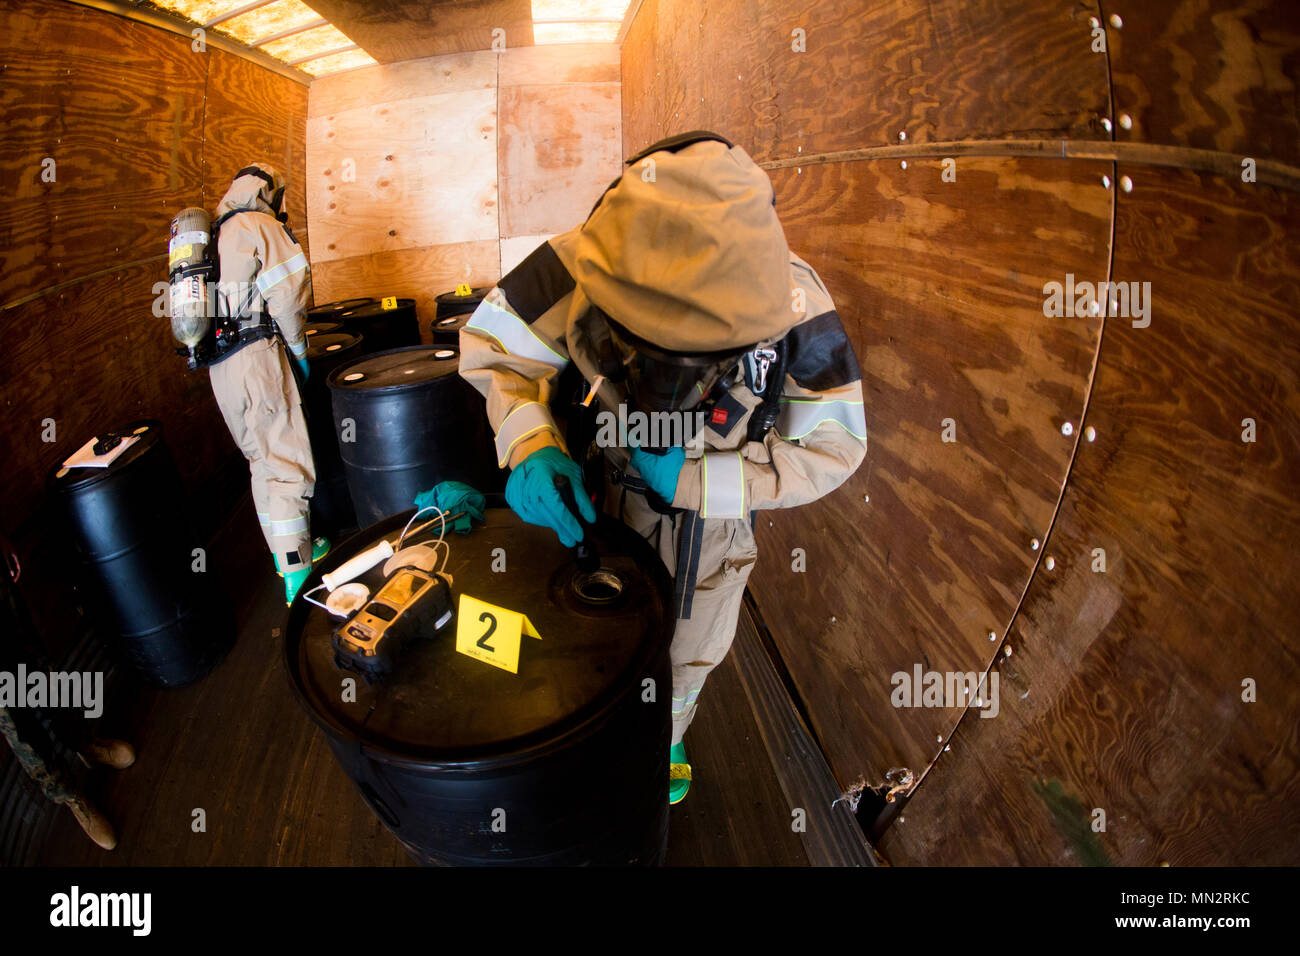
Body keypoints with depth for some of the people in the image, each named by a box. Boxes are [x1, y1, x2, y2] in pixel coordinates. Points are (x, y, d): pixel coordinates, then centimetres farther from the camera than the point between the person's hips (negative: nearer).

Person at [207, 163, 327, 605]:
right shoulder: (264, 227, -2)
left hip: (218, 364, 8)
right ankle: (296, 576, -9)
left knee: (262, 461, 17)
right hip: (256, 356, -8)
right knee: (287, 461, -8)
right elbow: (286, 294, -12)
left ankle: (289, 549, 28)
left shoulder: (216, 235, 20)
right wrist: (299, 348, 0)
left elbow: (228, 299, 16)